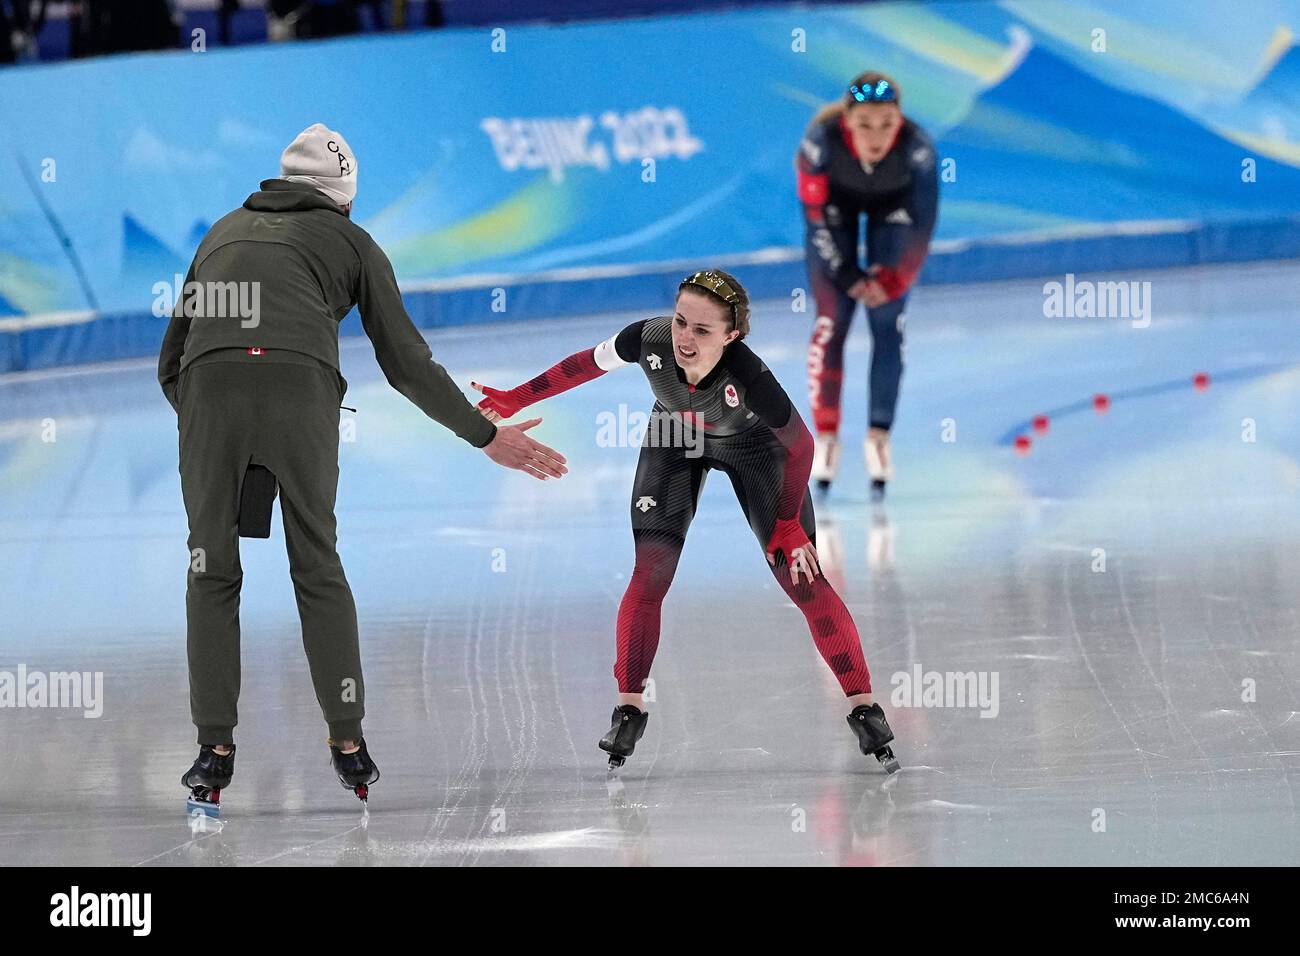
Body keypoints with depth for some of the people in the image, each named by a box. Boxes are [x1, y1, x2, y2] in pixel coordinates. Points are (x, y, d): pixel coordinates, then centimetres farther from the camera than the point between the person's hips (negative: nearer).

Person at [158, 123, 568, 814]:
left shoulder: (224, 231, 34)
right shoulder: (351, 241, 26)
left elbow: (171, 360, 32)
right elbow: (407, 362, 23)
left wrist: (196, 420, 47)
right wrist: (487, 437, 31)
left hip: (207, 381, 1)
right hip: (301, 385, -1)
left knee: (212, 569, 10)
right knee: (317, 564, 11)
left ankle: (214, 751, 5)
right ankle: (349, 746, 11)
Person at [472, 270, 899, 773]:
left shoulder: (746, 375, -44)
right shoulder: (649, 340, -36)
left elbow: (800, 445, -27)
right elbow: (588, 363, -13)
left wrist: (788, 523, -17)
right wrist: (514, 400, -6)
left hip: (750, 445, -2)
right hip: (675, 439, 2)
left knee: (802, 579, -6)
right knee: (649, 575, -9)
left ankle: (864, 709, 4)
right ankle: (629, 709, 4)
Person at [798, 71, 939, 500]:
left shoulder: (917, 149, -38)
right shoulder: (821, 140, -39)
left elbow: (923, 224, -23)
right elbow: (817, 218, -24)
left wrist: (894, 278, -21)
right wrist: (848, 277, -20)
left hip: (893, 203, 0)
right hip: (837, 199, 0)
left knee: (887, 323, -6)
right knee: (832, 321, -5)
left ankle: (879, 437, 2)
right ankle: (826, 436, 6)